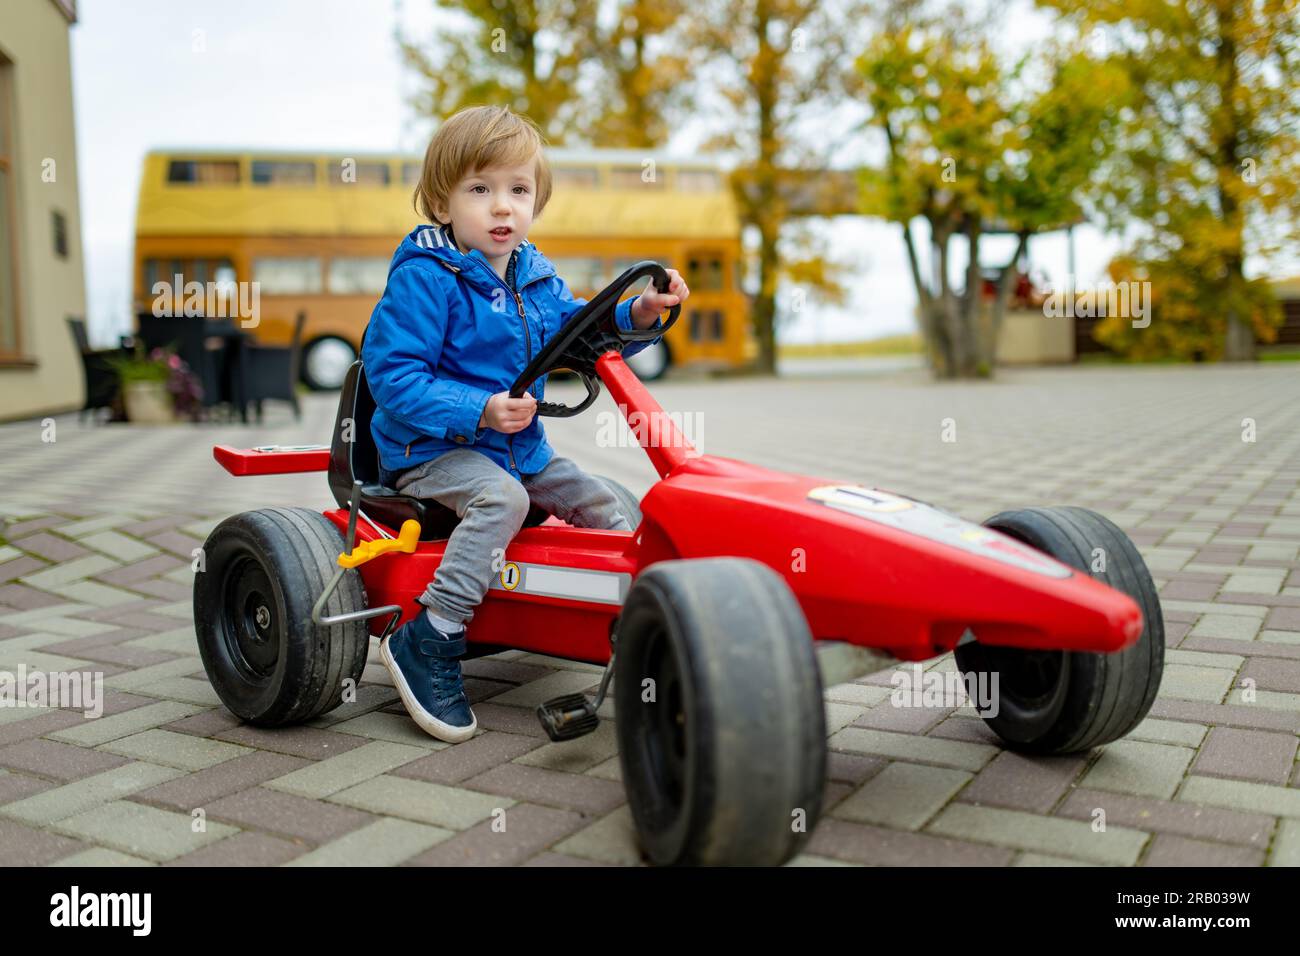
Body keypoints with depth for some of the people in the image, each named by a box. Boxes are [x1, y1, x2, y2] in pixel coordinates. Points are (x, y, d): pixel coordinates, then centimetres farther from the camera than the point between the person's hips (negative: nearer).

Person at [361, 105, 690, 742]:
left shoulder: (534, 274, 8)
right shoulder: (423, 277, -15)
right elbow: (392, 375, -21)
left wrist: (638, 314, -6)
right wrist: (479, 411, -32)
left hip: (520, 446, 8)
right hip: (432, 449, -7)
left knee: (601, 504, 2)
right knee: (502, 499, -33)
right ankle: (426, 643, -26)